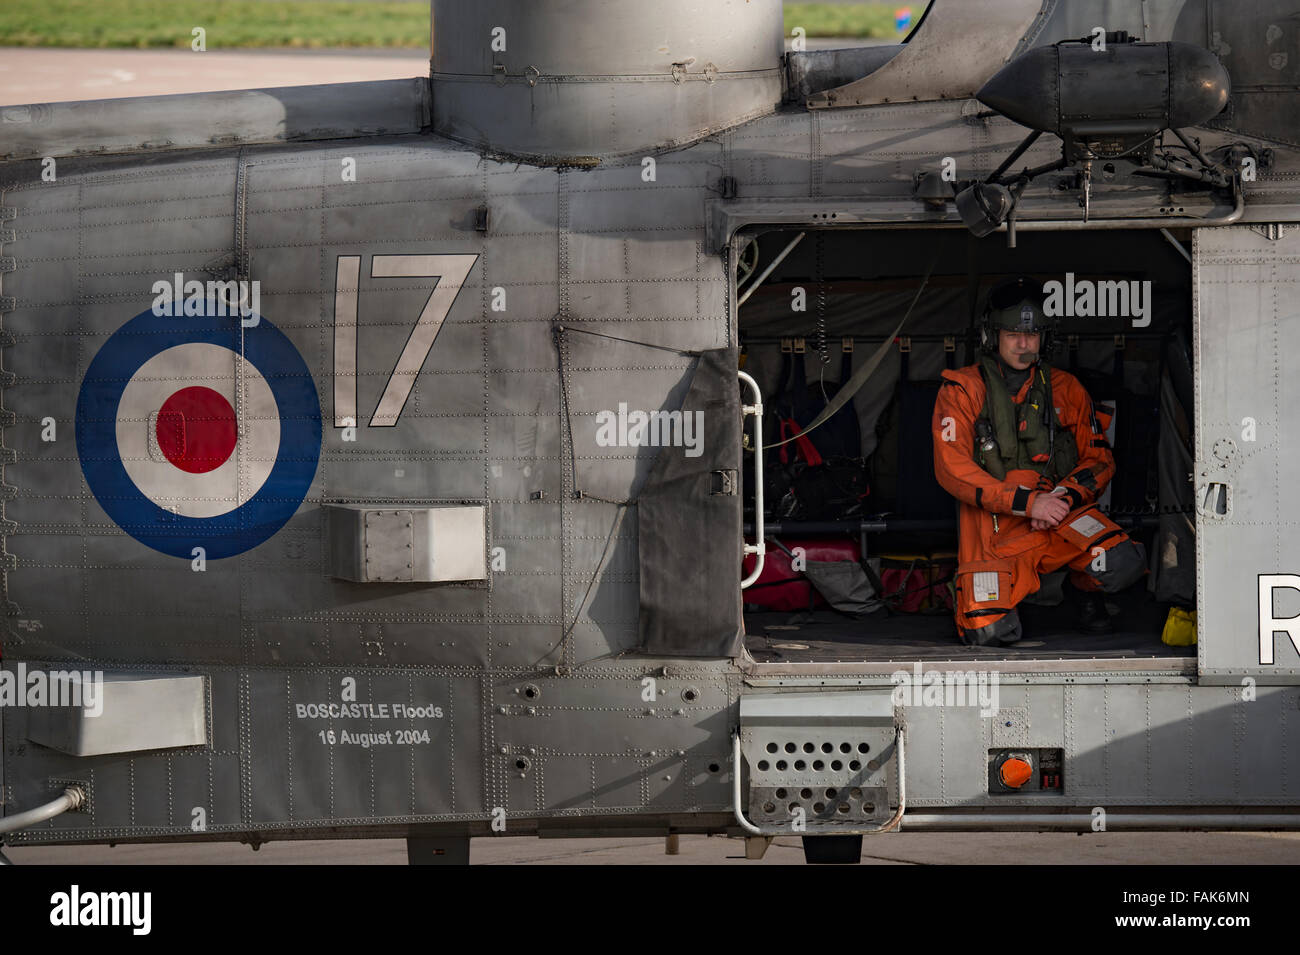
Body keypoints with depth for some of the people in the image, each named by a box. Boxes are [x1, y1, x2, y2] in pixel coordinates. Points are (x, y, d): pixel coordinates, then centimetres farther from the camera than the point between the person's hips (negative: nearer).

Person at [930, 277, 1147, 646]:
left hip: (1061, 517, 2)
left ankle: (1087, 594, 8)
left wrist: (1065, 497, -9)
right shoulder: (962, 390, 1)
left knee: (1123, 562, -29)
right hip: (993, 526, -2)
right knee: (988, 632, -22)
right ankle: (1002, 595, 16)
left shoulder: (1066, 390, 11)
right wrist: (1028, 502, -17)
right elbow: (952, 470, -9)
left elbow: (1099, 460, 13)